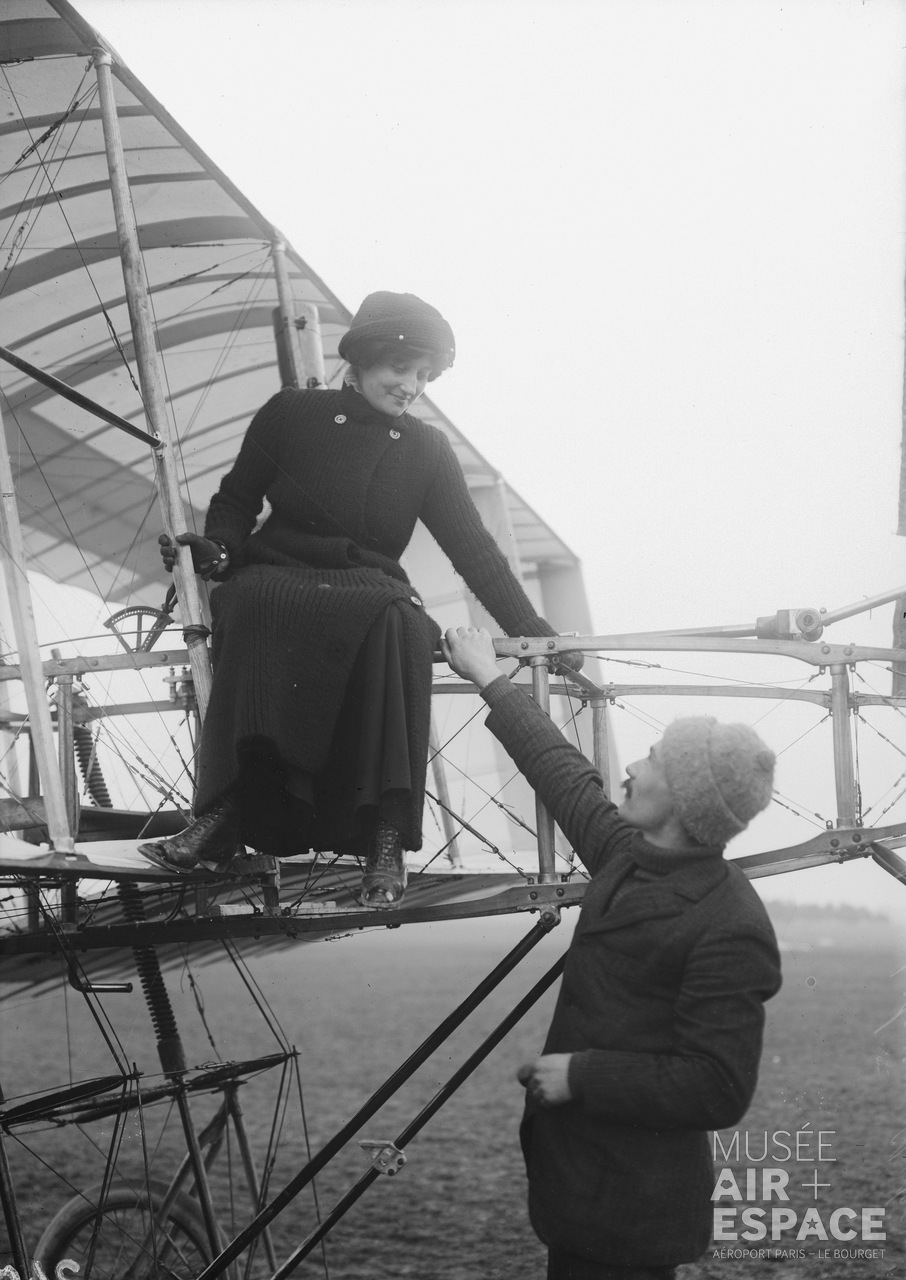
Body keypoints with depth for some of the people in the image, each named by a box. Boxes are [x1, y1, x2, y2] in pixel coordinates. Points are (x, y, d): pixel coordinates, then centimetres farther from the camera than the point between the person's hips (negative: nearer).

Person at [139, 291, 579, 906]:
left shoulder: (427, 450, 9)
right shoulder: (291, 414, 6)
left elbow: (474, 548, 8)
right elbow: (237, 500, 13)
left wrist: (535, 635, 0)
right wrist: (218, 548, -10)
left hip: (369, 587, 1)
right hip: (277, 579, 0)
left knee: (399, 621, -37)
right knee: (253, 602, -38)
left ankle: (386, 838, -38)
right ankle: (224, 809, -39)